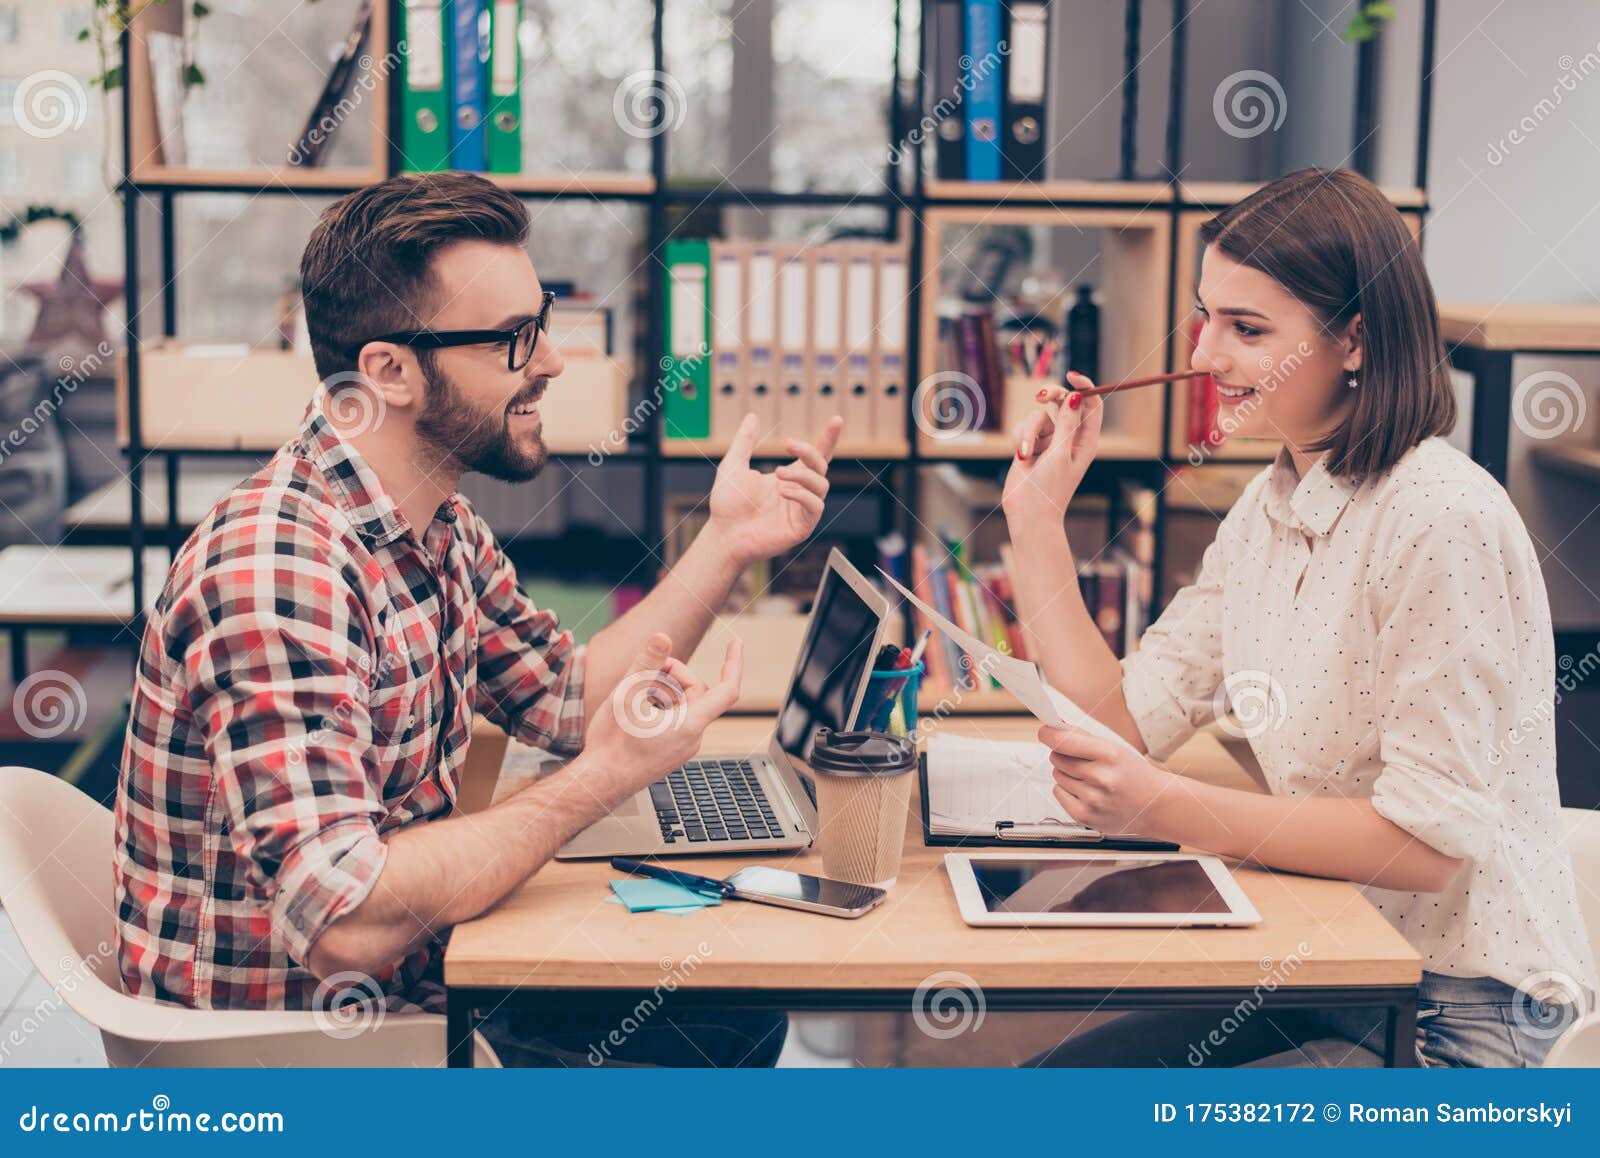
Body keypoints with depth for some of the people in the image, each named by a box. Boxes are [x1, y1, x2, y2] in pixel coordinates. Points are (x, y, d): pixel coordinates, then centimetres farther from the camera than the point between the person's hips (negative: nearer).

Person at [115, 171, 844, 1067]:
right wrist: (607, 777, -28)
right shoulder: (276, 573, -31)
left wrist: (727, 545, 0)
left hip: (410, 971, 9)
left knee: (739, 1018, 12)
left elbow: (569, 699, 11)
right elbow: (347, 921, -35)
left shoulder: (440, 524, 1)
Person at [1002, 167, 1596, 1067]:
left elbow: (1430, 840, -23)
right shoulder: (1269, 509, 7)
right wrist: (1036, 514, 1)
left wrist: (1168, 808, -28)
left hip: (1455, 1009, -8)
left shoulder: (1445, 522, -21)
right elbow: (1123, 719, 3)